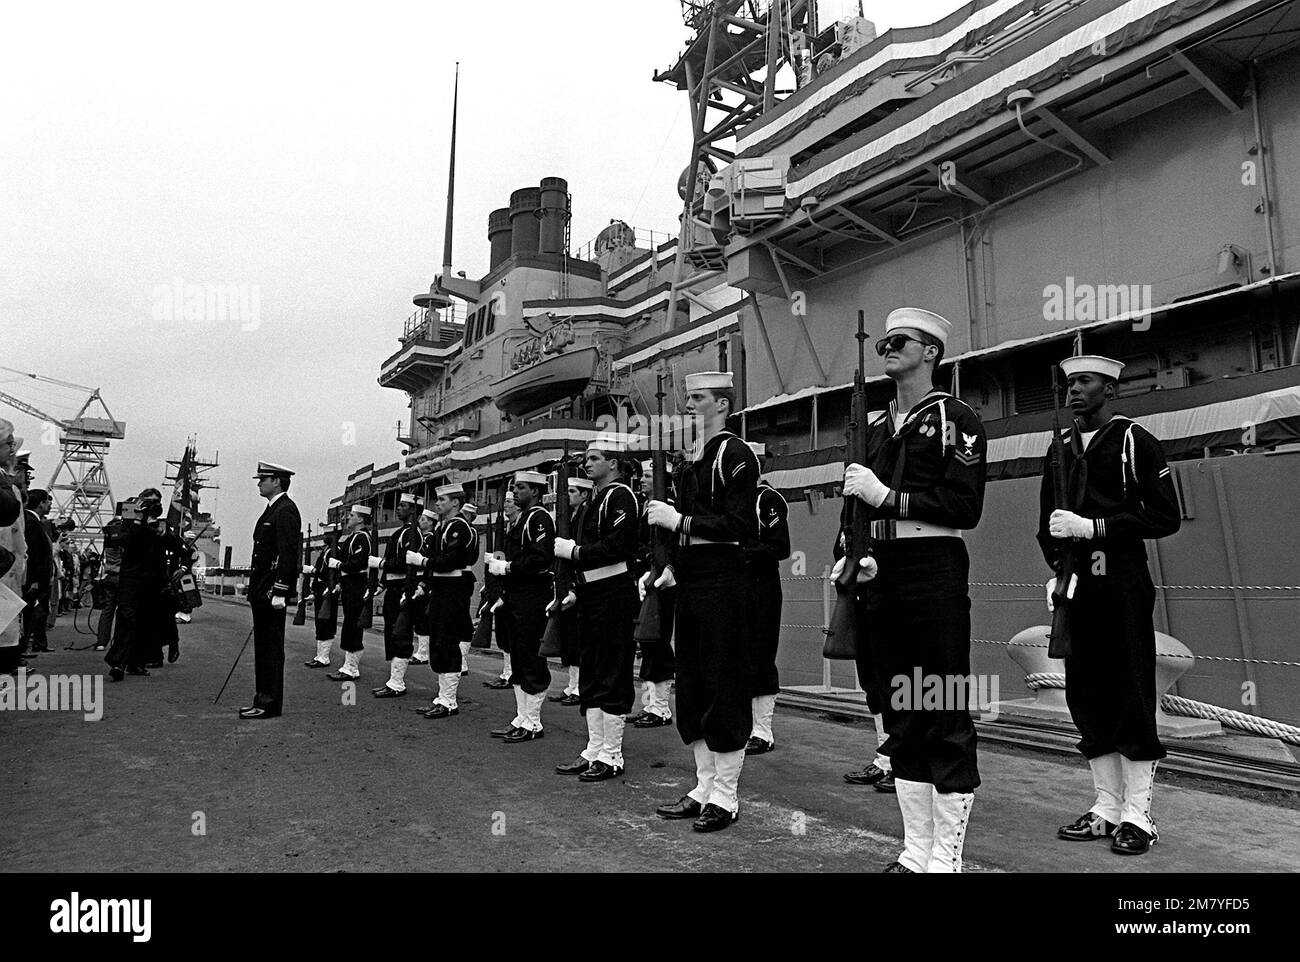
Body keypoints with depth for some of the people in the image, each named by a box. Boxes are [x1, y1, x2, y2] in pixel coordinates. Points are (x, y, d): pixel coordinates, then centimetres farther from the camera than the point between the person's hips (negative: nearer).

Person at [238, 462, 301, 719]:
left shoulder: (286, 511, -13)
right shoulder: (272, 510, 19)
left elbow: (288, 554, -20)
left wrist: (279, 592, -23)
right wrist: (255, 589, 20)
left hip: (272, 592, -10)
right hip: (261, 591, 10)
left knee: (271, 647, -5)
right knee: (263, 646, 13)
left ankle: (270, 704, 1)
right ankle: (263, 698, 21)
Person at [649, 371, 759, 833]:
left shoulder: (736, 455, -7)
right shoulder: (689, 461, 16)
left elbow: (740, 525, -16)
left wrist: (680, 520, -17)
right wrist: (672, 567, 4)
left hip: (722, 582, -8)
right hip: (689, 581, 9)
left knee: (724, 688, -1)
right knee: (691, 688, 13)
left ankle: (725, 797, 10)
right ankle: (704, 787, 25)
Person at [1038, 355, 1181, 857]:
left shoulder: (1135, 441, -2)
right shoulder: (1059, 449, 15)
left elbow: (1166, 517, -7)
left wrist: (1093, 527, -14)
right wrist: (1056, 569, 5)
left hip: (1122, 584, -6)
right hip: (1075, 586, 6)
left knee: (1132, 697, -1)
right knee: (1086, 697, 8)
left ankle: (1138, 815, 9)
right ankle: (1106, 808, 19)